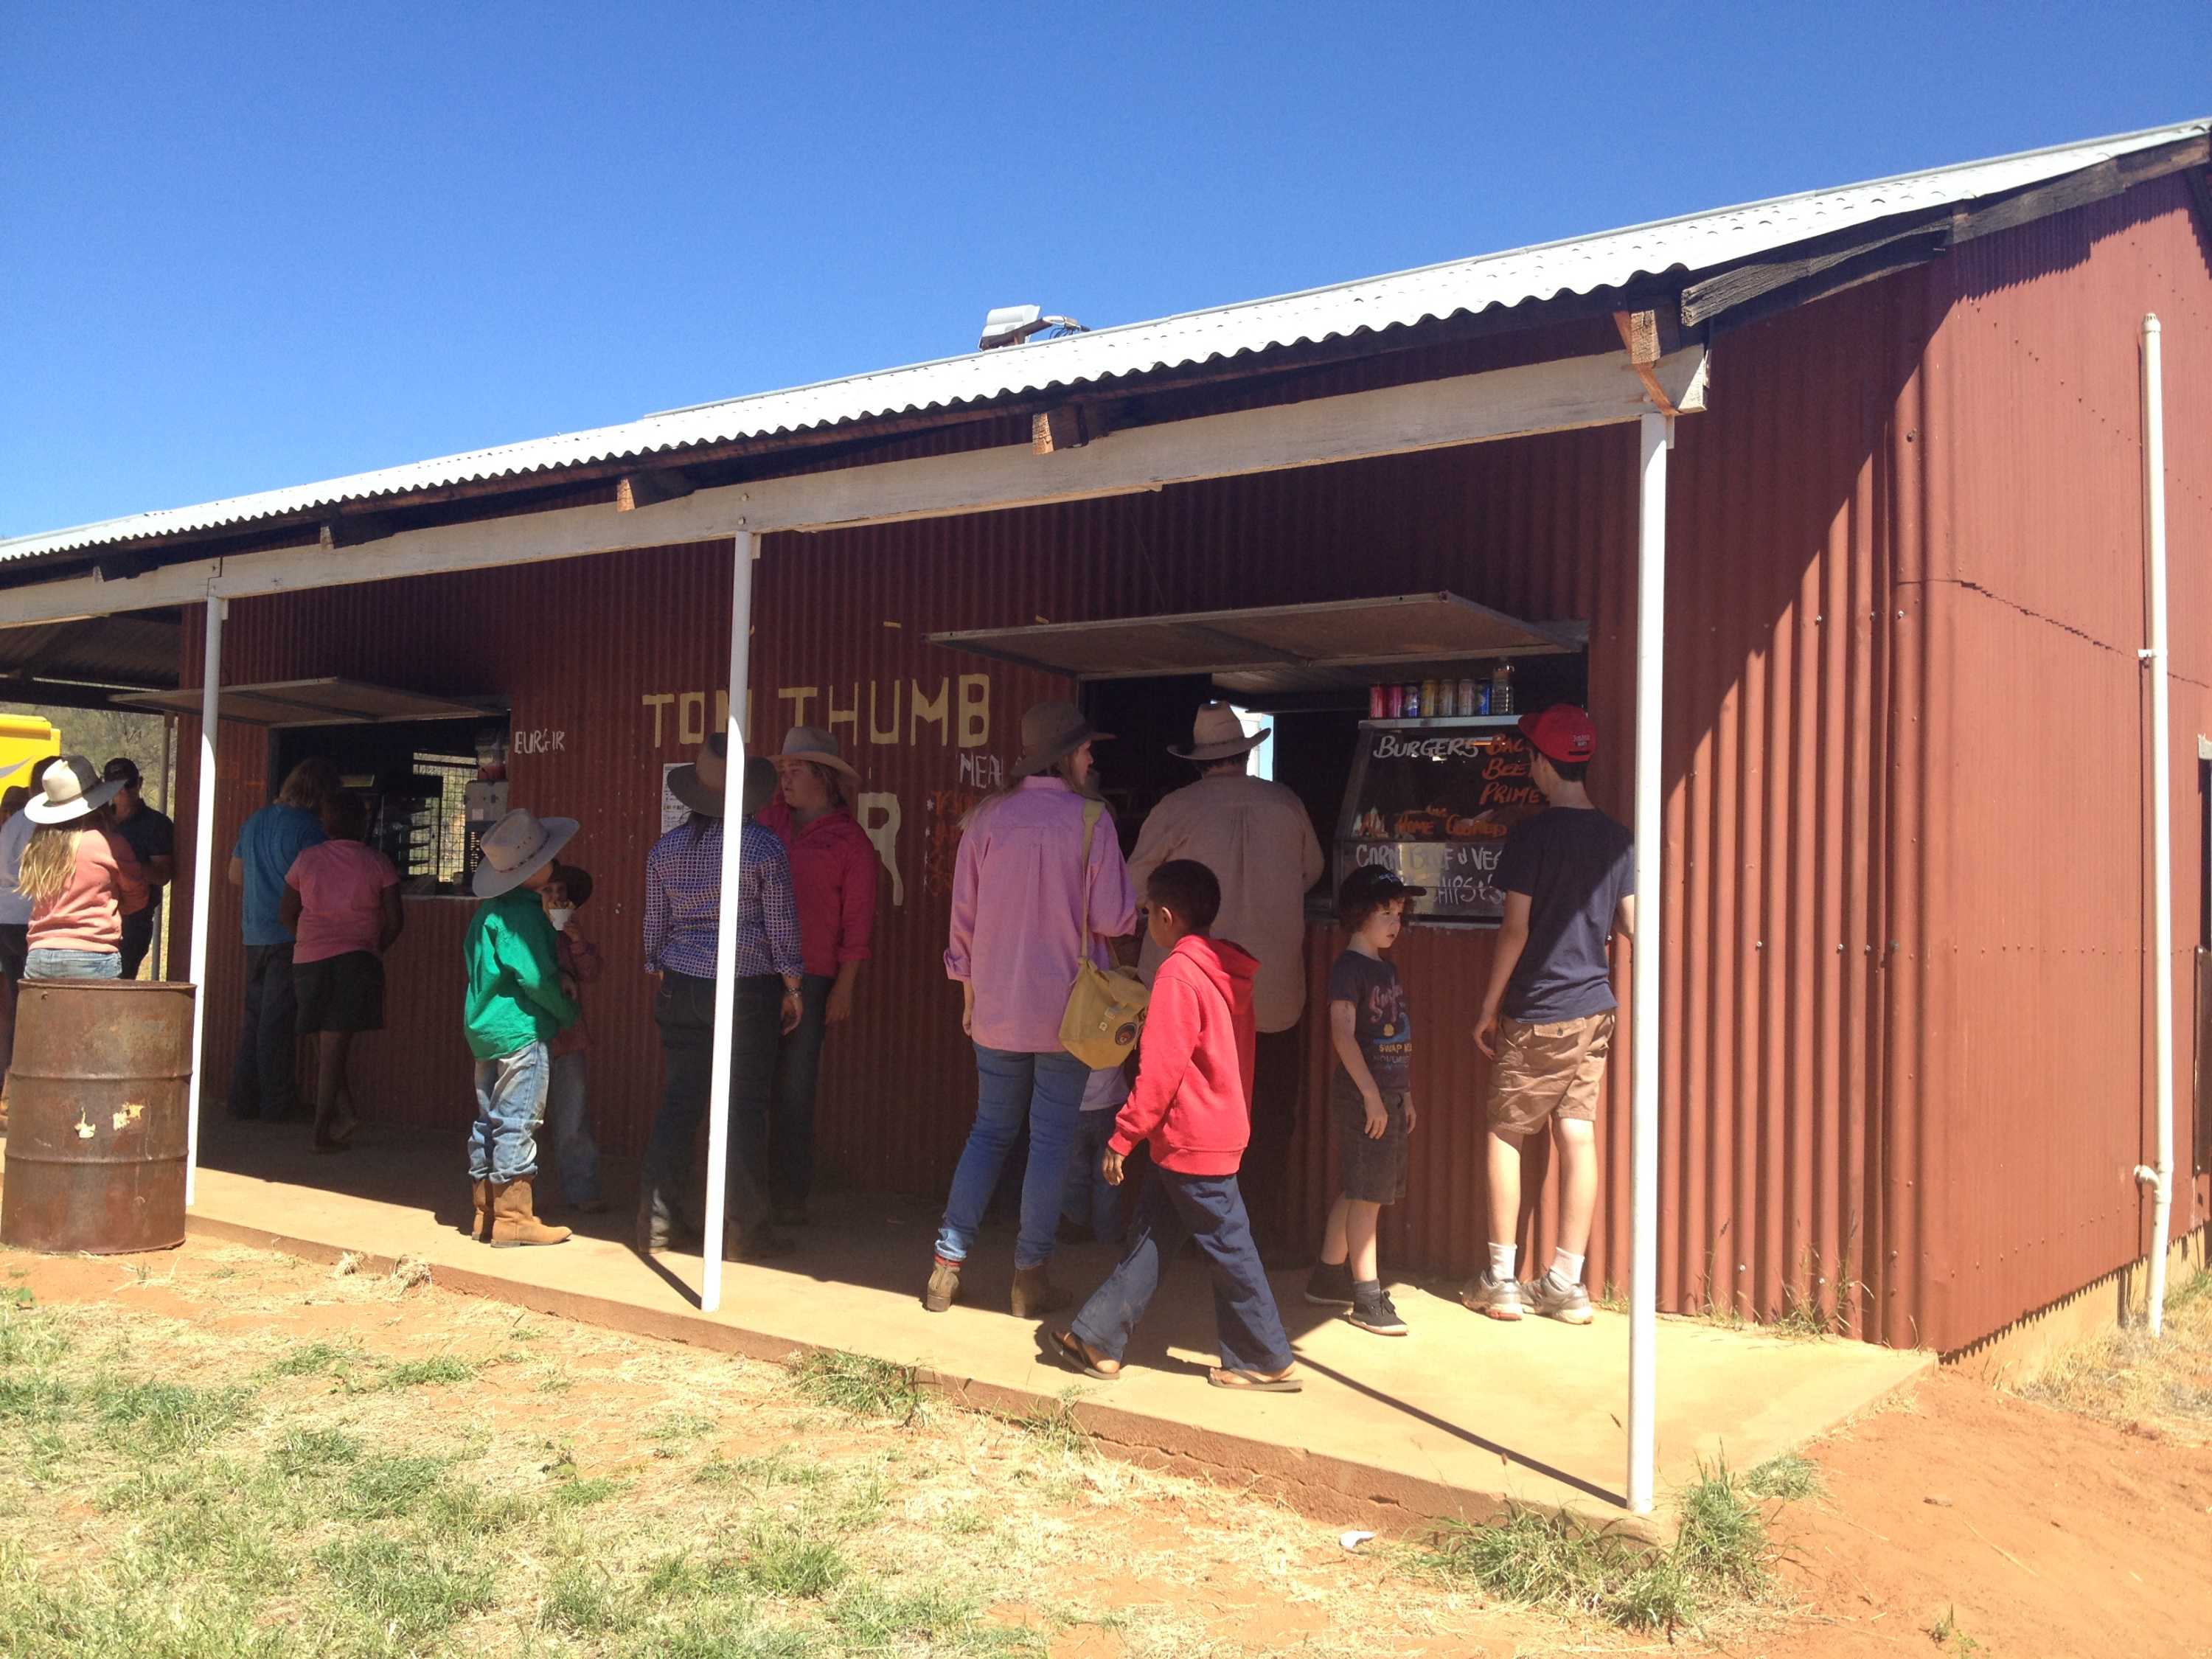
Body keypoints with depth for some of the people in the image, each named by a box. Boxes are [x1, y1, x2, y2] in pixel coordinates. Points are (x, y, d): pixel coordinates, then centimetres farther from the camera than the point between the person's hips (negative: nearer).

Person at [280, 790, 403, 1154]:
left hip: (308, 960, 3)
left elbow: (286, 913, 10)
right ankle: (322, 1131, -5)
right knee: (334, 1047, -4)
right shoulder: (377, 863, 0)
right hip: (356, 958, -3)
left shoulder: (308, 859, 7)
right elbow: (395, 920, -3)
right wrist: (376, 950, 13)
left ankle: (344, 1114, 9)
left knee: (324, 1045, 14)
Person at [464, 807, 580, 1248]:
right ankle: (513, 1218, -1)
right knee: (516, 1125, -5)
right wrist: (569, 1013, -6)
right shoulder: (523, 914, -17)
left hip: (484, 1027, 10)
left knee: (489, 1122, 14)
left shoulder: (488, 910, 12)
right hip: (520, 1030, -10)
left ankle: (487, 1213, 21)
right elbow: (536, 976, -21)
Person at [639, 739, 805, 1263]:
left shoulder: (666, 848, 3)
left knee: (679, 1100, 10)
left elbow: (654, 926, 9)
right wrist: (793, 988, 5)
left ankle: (655, 1222, 11)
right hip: (748, 986, -4)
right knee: (745, 1105, 2)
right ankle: (745, 1230, 7)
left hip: (680, 987, 4)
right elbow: (781, 925, -6)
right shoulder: (763, 847, -9)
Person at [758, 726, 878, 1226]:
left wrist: (844, 989, -5)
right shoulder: (768, 823, 12)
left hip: (809, 979, -3)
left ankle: (790, 1197, 9)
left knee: (795, 1090, 0)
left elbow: (858, 922, -1)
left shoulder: (849, 839, 1)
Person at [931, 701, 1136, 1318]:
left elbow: (963, 912, 5)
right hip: (1066, 1007, -3)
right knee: (1051, 1138, 5)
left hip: (997, 1006, 4)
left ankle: (946, 1265, 13)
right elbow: (1113, 918, -11)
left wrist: (969, 987, 16)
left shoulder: (987, 815, 0)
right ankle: (1031, 1276, 9)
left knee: (990, 1131, 15)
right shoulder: (1090, 818, -10)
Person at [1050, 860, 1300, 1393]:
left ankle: (1268, 1362, 11)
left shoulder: (1178, 974, -17)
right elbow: (1238, 1060, 15)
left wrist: (1123, 1136, -14)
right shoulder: (1228, 973, 9)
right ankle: (1098, 1340, 19)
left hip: (1191, 1142, -9)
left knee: (1228, 1247, 1)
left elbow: (1160, 1069, -20)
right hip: (1223, 1130, 9)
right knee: (1149, 1239, 13)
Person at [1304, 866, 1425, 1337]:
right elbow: (1343, 1035, -19)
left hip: (1389, 1095, 9)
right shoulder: (1349, 968, -11)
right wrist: (1371, 1095, -21)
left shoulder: (1386, 970, 16)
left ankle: (1328, 1277, 25)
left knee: (1356, 1192, 14)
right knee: (1367, 1195, -5)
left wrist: (1405, 1095, 17)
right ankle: (1367, 1297, 0)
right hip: (1362, 1096, -9)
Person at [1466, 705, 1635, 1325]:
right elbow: (1629, 925, 8)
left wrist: (1489, 1006, -4)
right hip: (1594, 1007, 6)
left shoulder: (1531, 833, -13)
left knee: (1505, 1135, 5)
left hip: (1537, 1013, -6)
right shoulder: (1616, 837, 4)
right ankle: (1566, 1284, 10)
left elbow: (1515, 930, -14)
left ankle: (1501, 1281, 8)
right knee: (1578, 1136, 6)